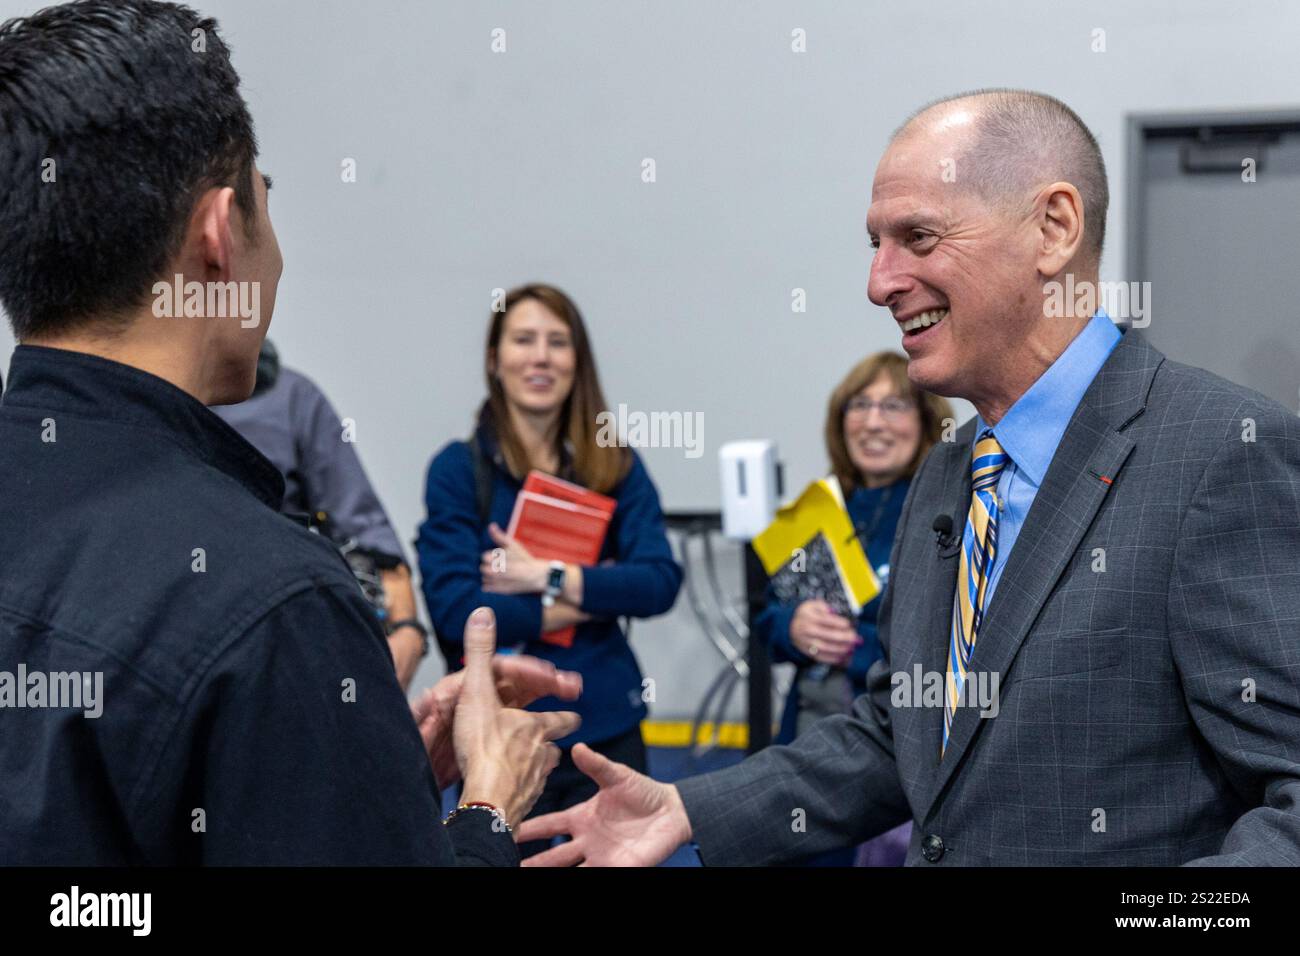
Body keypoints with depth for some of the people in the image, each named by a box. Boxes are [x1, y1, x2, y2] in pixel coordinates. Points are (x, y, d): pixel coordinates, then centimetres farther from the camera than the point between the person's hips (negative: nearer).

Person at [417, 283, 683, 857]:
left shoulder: (616, 465, 4)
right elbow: (454, 610, -14)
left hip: (607, 727, 3)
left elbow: (660, 583, -7)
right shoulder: (458, 468, -5)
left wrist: (549, 577, -16)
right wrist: (588, 601, -10)